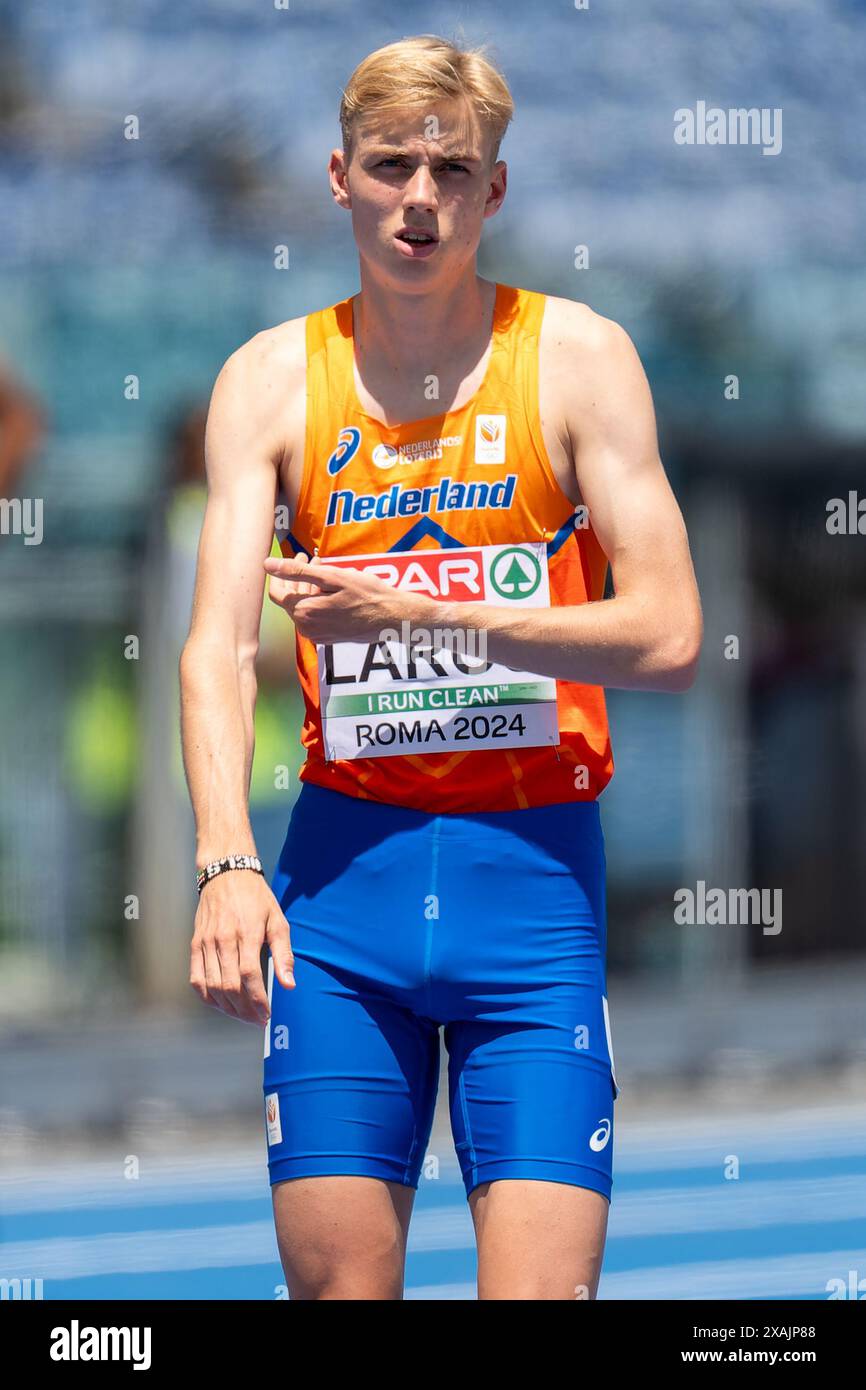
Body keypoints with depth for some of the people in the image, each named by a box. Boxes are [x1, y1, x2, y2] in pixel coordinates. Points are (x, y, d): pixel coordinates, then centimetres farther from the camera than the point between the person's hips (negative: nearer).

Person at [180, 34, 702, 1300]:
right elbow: (220, 642, -4)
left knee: (542, 1286, -11)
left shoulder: (578, 360, 1)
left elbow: (668, 639, -7)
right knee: (335, 1285, 2)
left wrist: (416, 610, -14)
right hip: (342, 865, 1)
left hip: (533, 870, -1)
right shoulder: (271, 380, 5)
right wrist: (226, 861, -21)